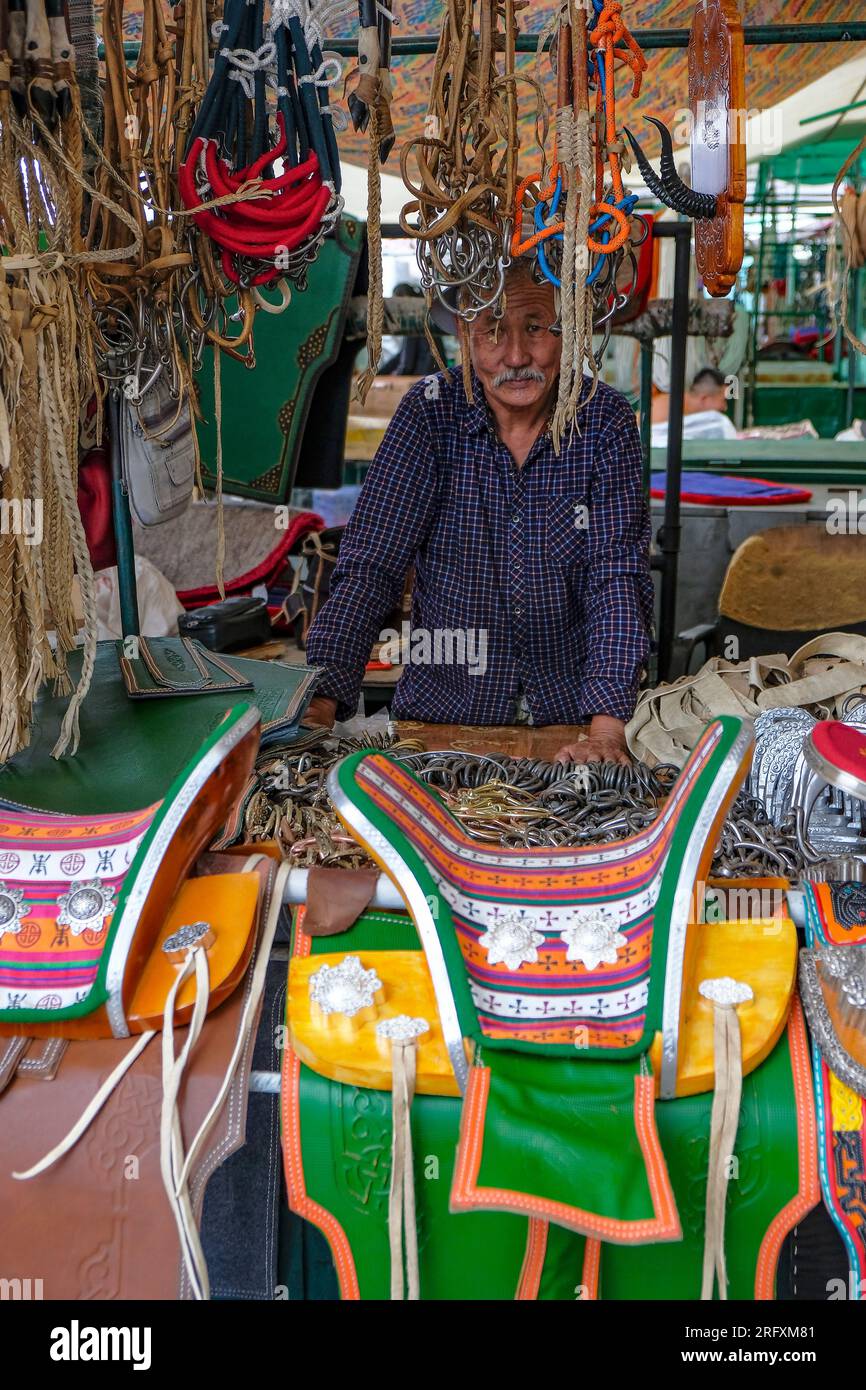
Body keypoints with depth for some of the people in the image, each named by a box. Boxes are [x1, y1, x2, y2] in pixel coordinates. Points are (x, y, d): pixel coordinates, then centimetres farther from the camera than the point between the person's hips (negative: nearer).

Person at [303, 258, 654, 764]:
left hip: (571, 711, 0)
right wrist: (322, 700, -21)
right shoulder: (429, 411, -5)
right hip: (444, 709, 0)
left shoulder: (606, 420, -5)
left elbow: (618, 575, -10)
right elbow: (371, 565, -9)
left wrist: (607, 724, -23)